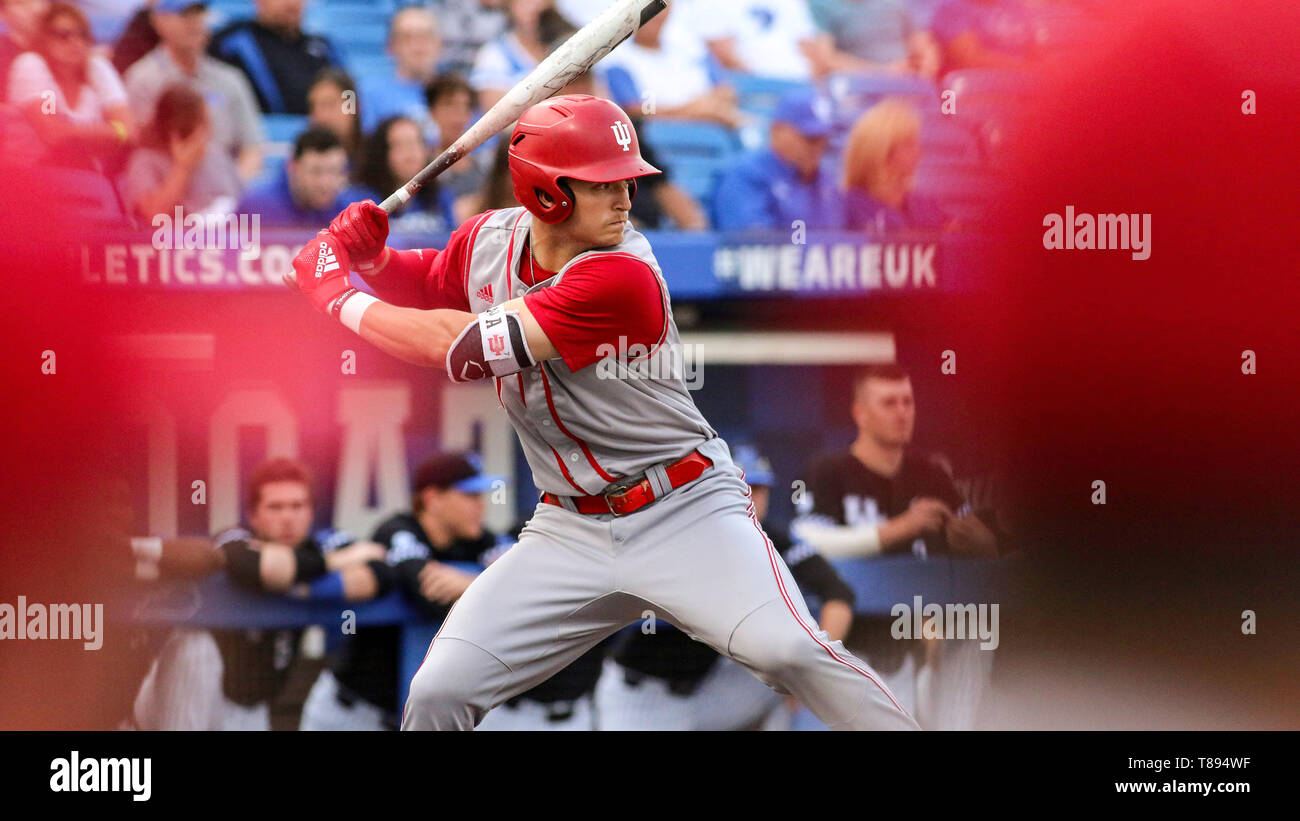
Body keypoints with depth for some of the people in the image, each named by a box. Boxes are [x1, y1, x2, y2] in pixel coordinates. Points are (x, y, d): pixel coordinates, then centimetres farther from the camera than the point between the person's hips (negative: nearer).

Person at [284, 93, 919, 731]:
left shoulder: (623, 277, -24)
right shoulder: (490, 239, -2)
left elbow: (464, 349, -25)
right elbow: (430, 283, 23)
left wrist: (338, 296, -14)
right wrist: (371, 259, 0)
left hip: (686, 511, -5)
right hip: (571, 530, 6)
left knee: (788, 650, -27)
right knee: (437, 692, -5)